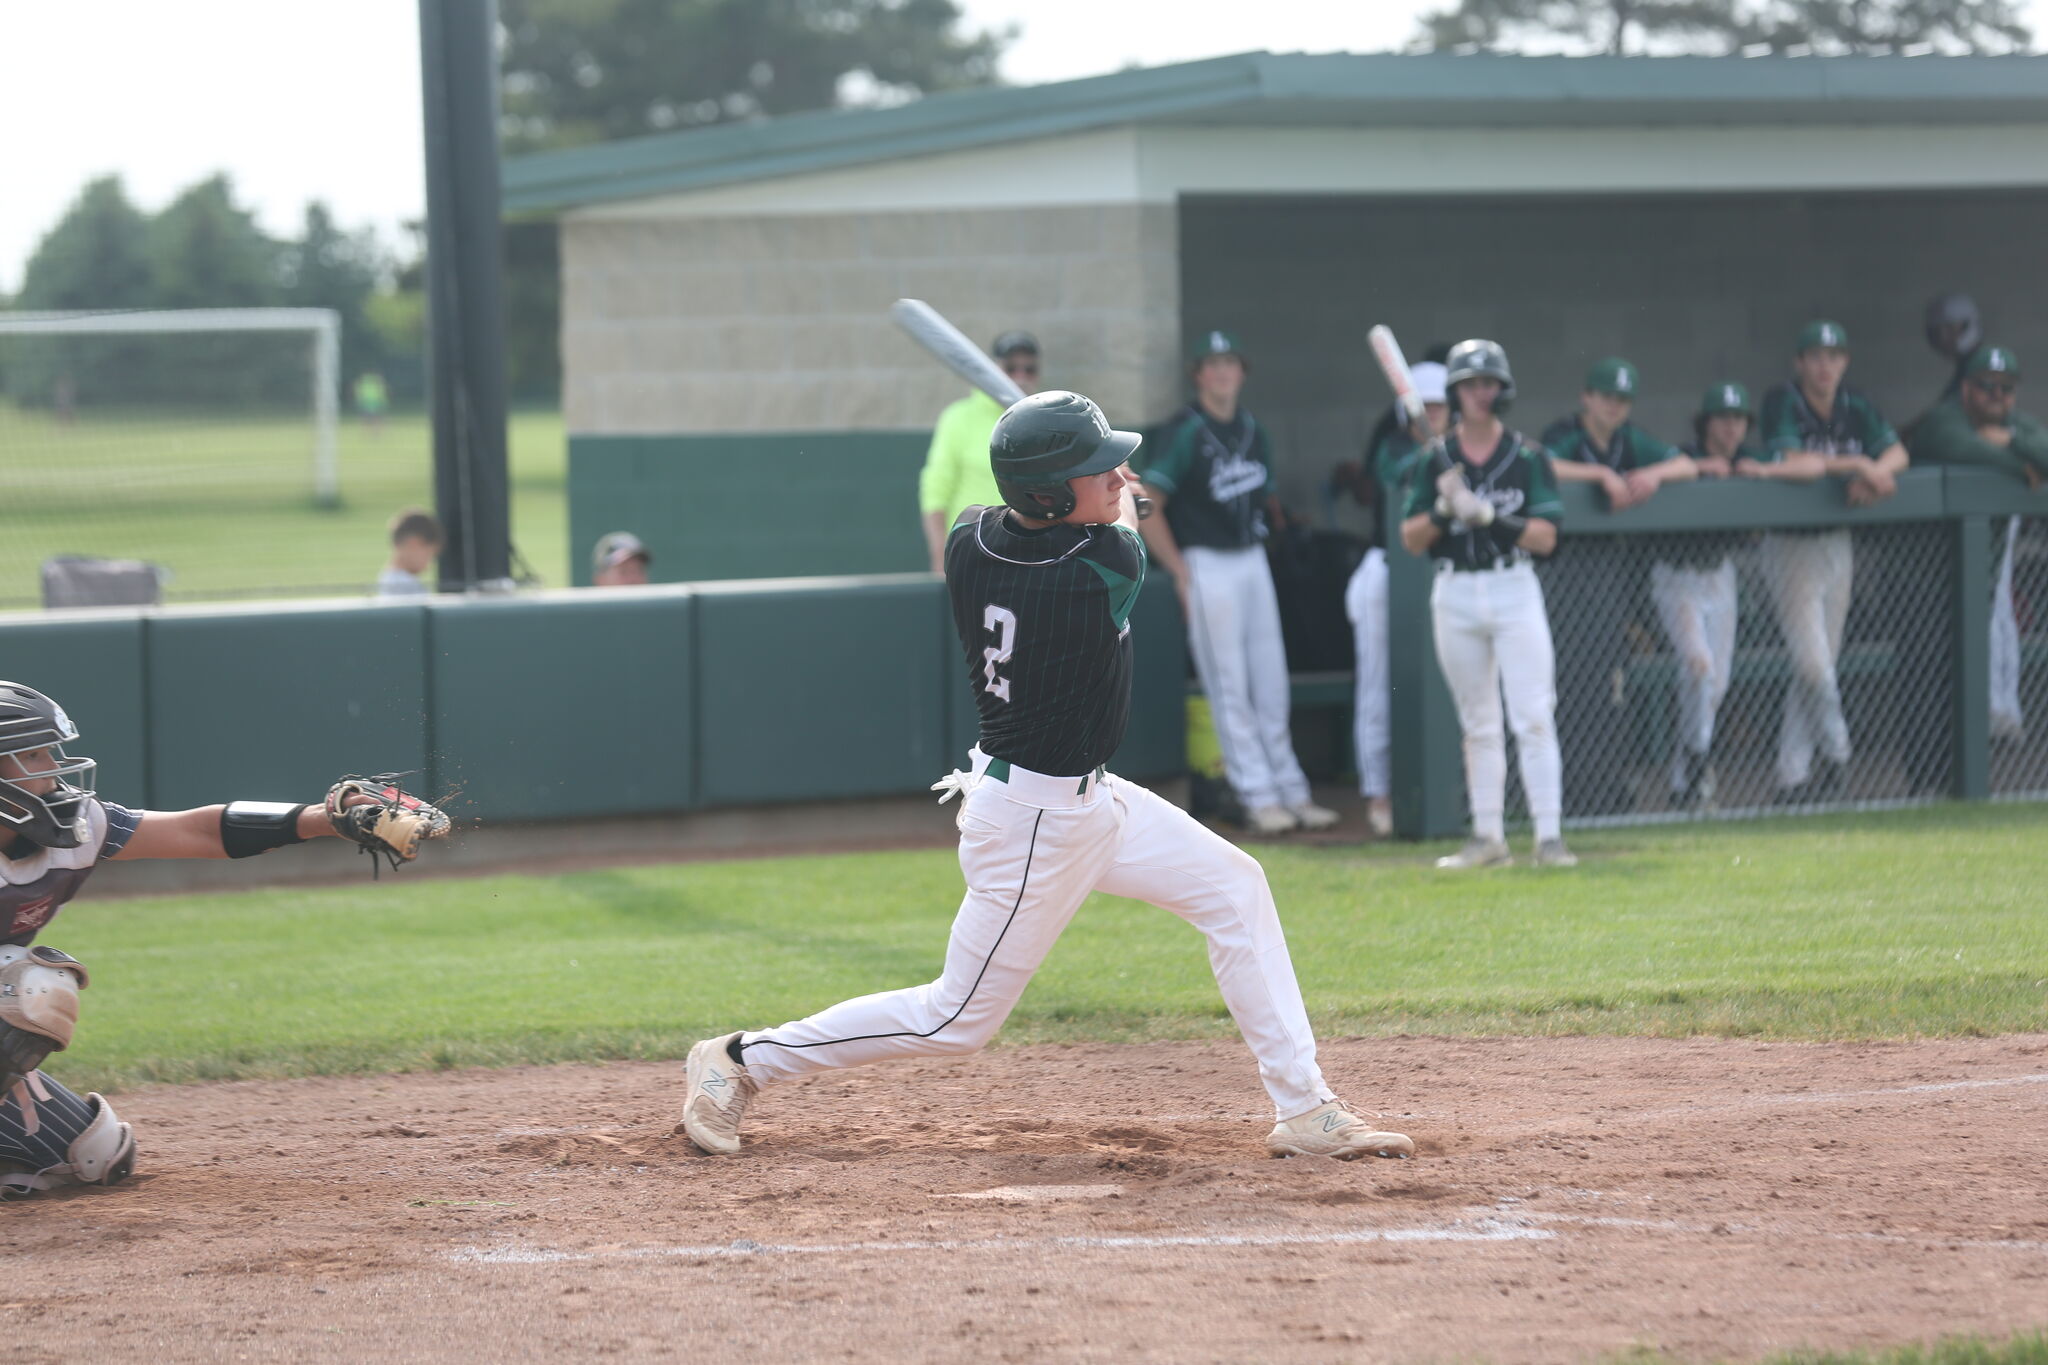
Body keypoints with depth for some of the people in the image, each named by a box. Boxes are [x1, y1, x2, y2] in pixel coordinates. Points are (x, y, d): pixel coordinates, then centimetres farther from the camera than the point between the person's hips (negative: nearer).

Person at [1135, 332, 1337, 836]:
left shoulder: (1252, 431, 9)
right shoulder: (1186, 433, -12)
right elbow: (1145, 506, -14)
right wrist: (1181, 571, -13)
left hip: (1253, 561, 7)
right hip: (1207, 563, -7)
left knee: (1271, 685, 10)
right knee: (1230, 688, -4)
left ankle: (1290, 791, 15)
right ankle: (1258, 799, -2)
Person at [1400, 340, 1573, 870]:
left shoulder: (1527, 456, 0)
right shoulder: (1435, 459, 5)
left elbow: (1545, 537, -6)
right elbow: (1411, 540, 2)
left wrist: (1487, 515, -18)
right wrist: (1444, 509, -16)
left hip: (1514, 592, -2)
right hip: (1455, 595, 2)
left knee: (1533, 719, -10)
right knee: (1478, 724, 8)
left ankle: (1549, 836, -11)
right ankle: (1488, 837, 13)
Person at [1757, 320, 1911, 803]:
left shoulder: (1856, 408, 6)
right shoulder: (1782, 403, -11)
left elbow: (1896, 452, -4)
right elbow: (1789, 460, -24)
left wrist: (1872, 474, -25)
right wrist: (1854, 465, -25)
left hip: (1838, 544, 6)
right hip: (1791, 546, -6)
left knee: (1820, 666, 9)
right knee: (1813, 663, -14)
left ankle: (1793, 778, 16)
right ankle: (1836, 750, 5)